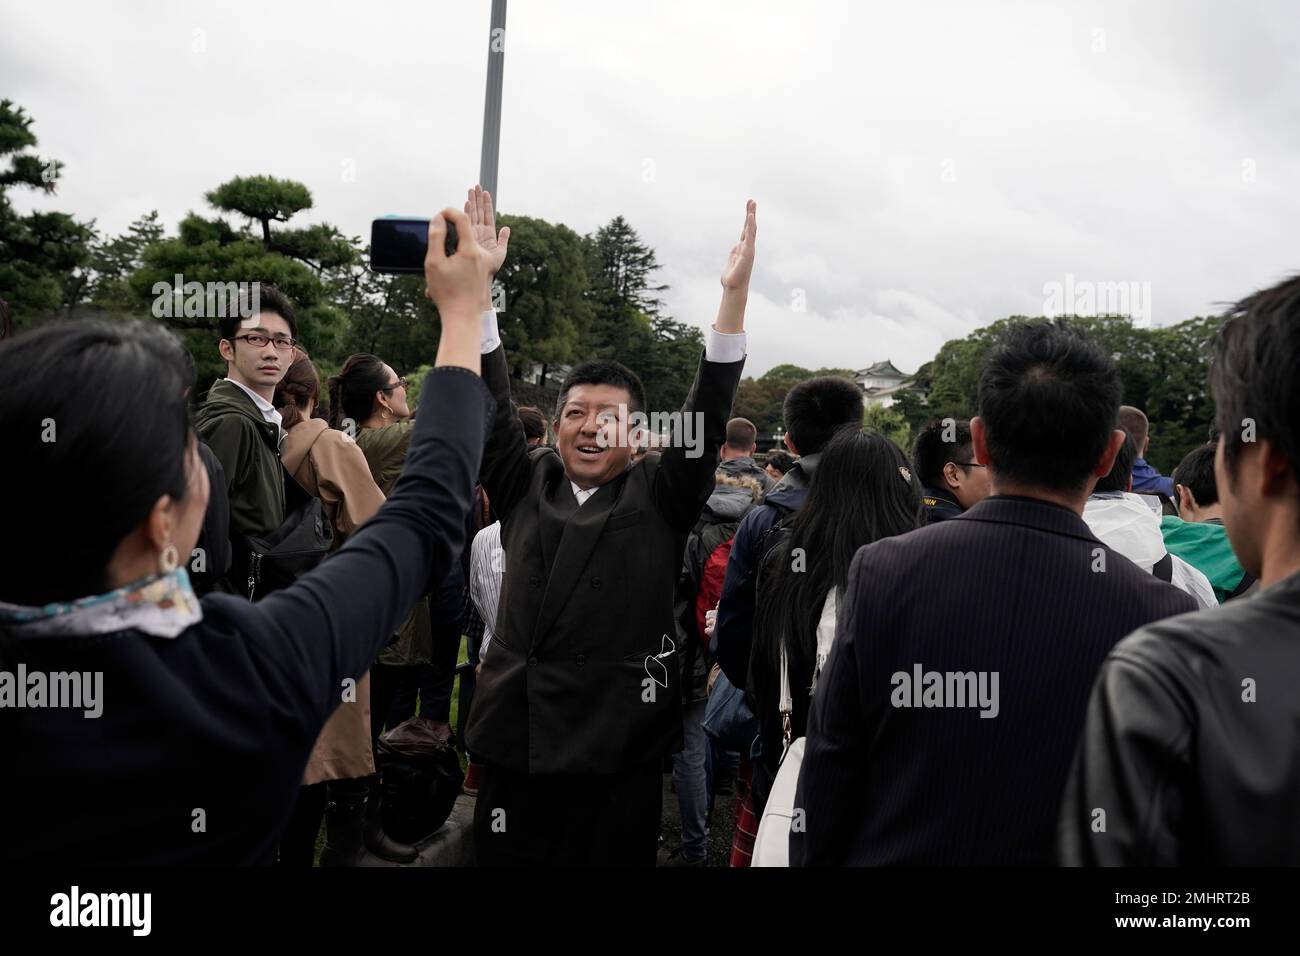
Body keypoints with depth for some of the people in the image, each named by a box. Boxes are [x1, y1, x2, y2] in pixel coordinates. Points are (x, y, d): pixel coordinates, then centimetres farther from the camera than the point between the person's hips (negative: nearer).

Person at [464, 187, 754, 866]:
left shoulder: (660, 497, 1)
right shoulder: (525, 488, 8)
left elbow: (707, 416, -8)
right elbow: (491, 405, 2)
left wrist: (735, 294, -17)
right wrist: (476, 281, -5)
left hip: (618, 757, -2)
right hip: (513, 743, 3)